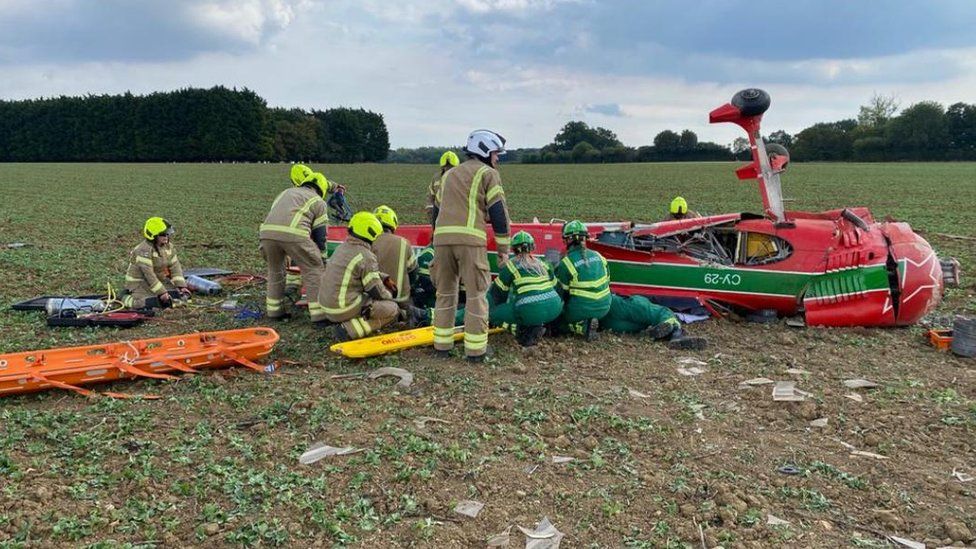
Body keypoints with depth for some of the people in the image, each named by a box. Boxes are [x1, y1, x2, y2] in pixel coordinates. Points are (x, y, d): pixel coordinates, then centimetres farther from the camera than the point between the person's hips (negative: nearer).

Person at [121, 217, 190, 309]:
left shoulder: (168, 246, -1)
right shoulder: (144, 250, -25)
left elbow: (175, 267, -1)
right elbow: (148, 274, -27)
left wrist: (181, 286, -13)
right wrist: (161, 292, -28)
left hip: (158, 280, 7)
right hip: (140, 282, -7)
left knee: (183, 295, -7)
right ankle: (127, 297, 0)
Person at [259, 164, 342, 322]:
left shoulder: (286, 192, 35)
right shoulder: (319, 202, 20)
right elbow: (319, 236, 18)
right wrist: (322, 260, 28)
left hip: (267, 231, 5)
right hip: (294, 233, -5)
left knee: (275, 270, 26)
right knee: (313, 270, 9)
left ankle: (274, 310, 33)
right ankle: (318, 313, 8)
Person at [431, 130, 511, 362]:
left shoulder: (449, 174, 28)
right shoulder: (488, 173, 8)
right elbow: (499, 213, 0)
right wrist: (503, 249, 3)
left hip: (442, 238, 6)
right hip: (471, 240, -6)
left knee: (445, 292, 14)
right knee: (476, 294, 2)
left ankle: (442, 345, 18)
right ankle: (475, 349, 4)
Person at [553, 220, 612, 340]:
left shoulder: (566, 263, -14)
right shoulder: (597, 255, 2)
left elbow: (561, 292, -7)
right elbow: (607, 282, 12)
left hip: (582, 309, -7)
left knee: (558, 321, 18)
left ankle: (583, 326, -8)